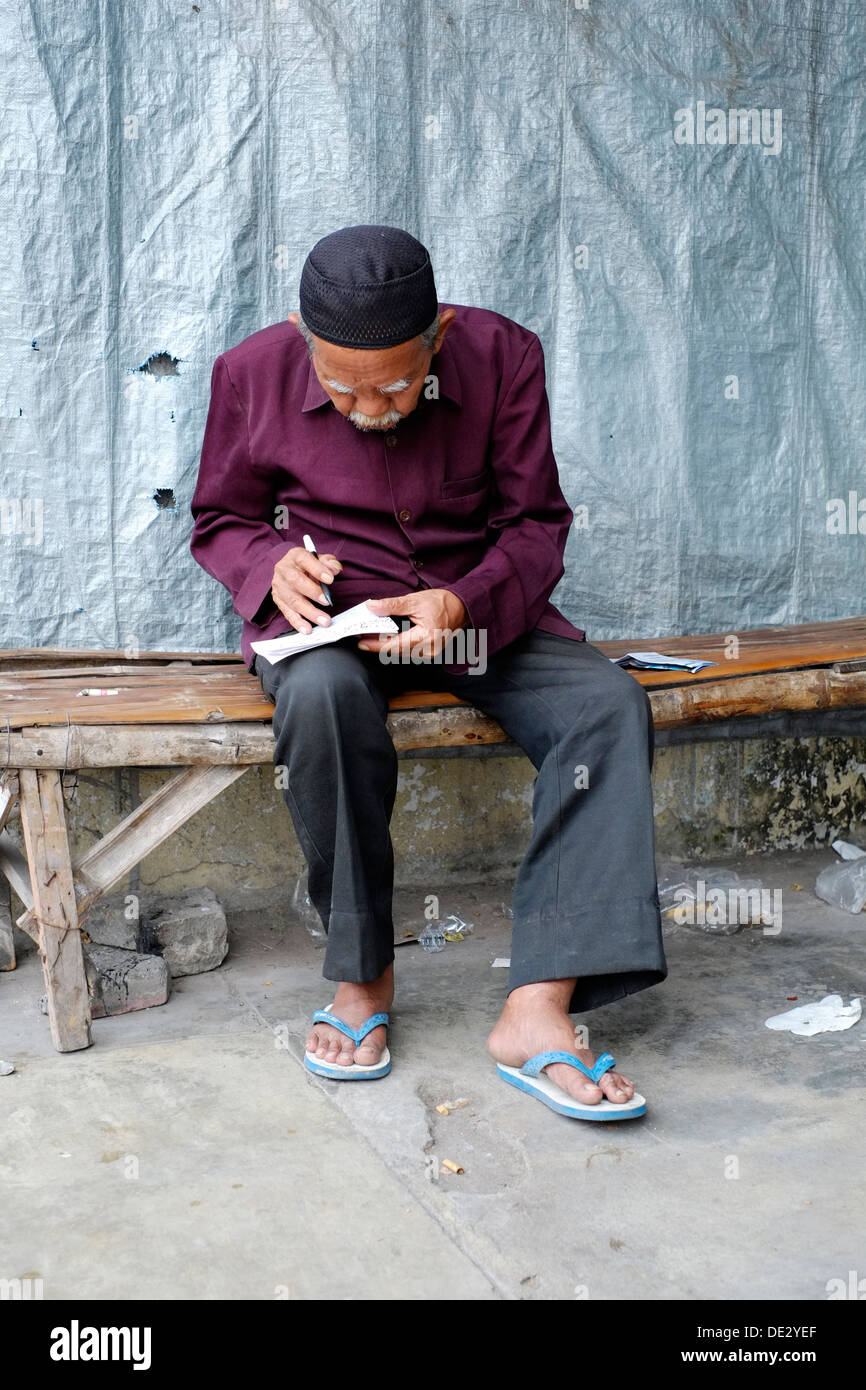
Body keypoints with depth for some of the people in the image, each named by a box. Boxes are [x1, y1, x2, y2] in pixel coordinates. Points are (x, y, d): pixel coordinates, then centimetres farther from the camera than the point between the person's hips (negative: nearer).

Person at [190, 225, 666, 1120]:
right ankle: (362, 976, -19)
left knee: (610, 703, -25)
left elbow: (536, 523, -3)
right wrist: (273, 565, -16)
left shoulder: (501, 357, -8)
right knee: (324, 693, -38)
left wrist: (464, 602, -22)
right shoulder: (253, 372, -6)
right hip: (326, 615, -1)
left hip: (477, 610, 2)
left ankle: (537, 1011, -29)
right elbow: (219, 520, 7)